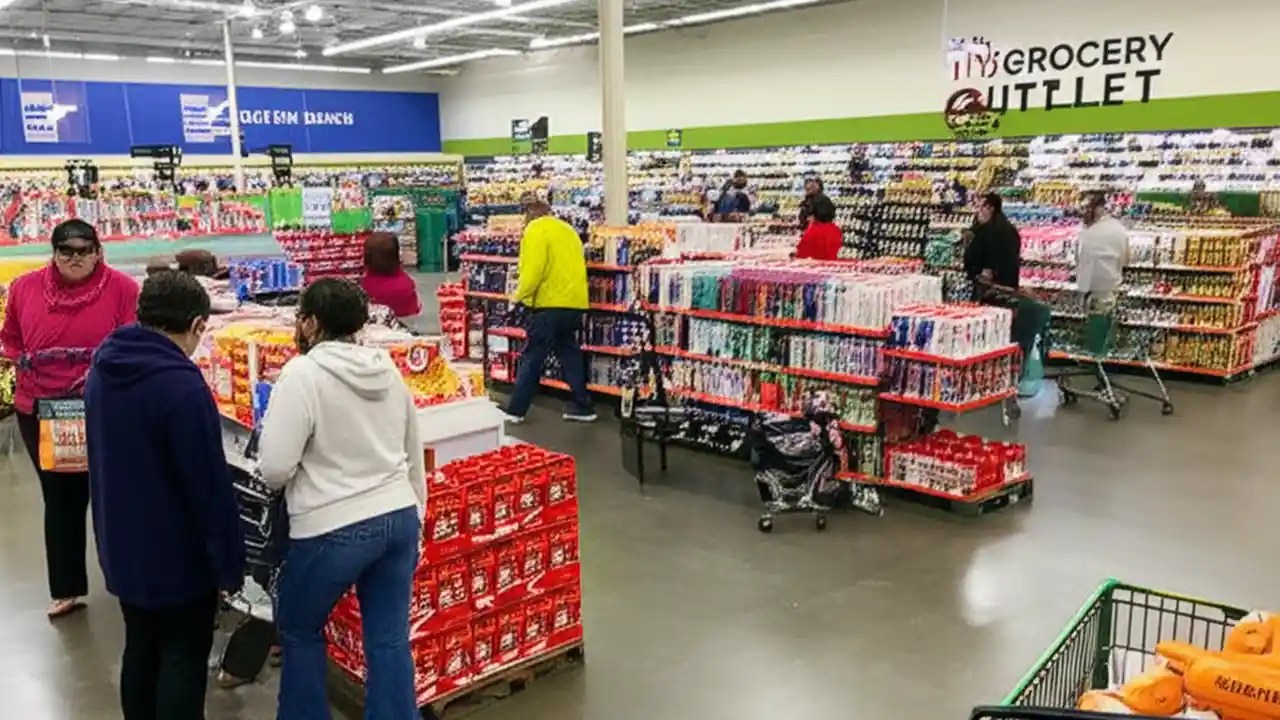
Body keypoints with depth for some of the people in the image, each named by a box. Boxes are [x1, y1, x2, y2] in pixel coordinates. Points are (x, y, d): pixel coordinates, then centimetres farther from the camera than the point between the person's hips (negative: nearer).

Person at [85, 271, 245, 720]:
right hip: (178, 556, -8)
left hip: (123, 549, 8)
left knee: (141, 650, 21)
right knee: (183, 661, 5)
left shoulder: (101, 372, 2)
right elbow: (210, 487, -23)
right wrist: (229, 562, -14)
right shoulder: (182, 386, -26)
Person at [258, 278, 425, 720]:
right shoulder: (389, 370, 8)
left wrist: (270, 430, 6)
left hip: (335, 529, -6)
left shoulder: (302, 373, -13)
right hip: (399, 517, 6)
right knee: (390, 638, 11)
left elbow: (275, 468, -16)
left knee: (298, 629, 19)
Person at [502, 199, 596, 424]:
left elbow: (534, 267, -15)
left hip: (551, 303, -7)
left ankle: (515, 410, 3)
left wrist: (520, 294, -3)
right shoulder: (567, 229, 22)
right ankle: (582, 407, 13)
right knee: (569, 353, 14)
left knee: (532, 357, -1)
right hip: (573, 301, 7)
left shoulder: (535, 229, -3)